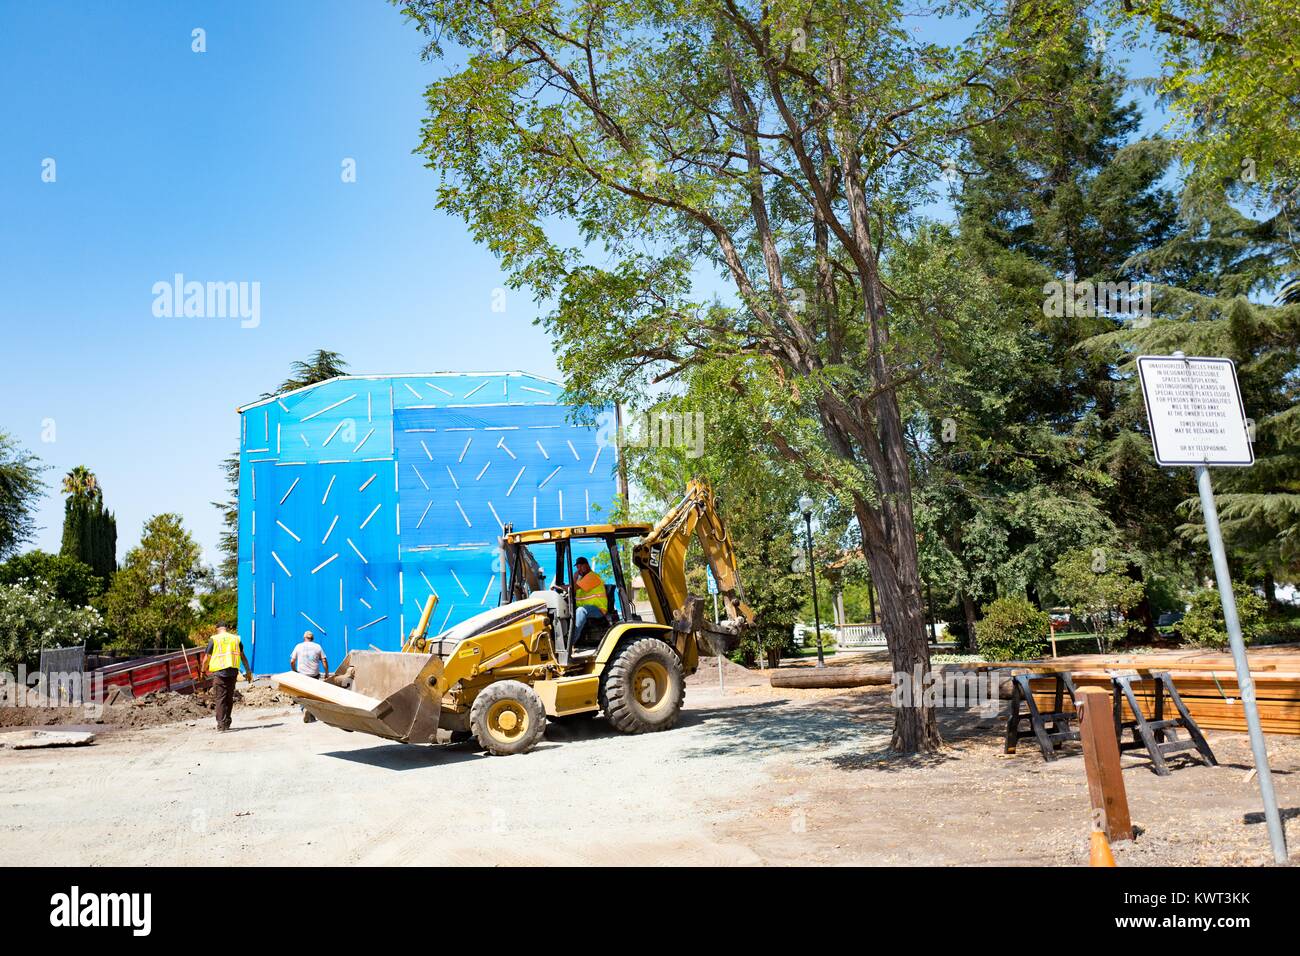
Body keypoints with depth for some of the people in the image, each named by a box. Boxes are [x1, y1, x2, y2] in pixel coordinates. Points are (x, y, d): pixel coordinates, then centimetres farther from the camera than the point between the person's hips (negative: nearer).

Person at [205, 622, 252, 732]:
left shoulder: (214, 640, 1)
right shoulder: (236, 638, 10)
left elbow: (207, 658, 2)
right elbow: (243, 657, 9)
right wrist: (248, 671, 12)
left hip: (219, 672, -3)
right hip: (233, 671, 3)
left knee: (220, 699, -2)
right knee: (229, 698, 14)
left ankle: (221, 725, -9)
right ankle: (227, 723, 23)